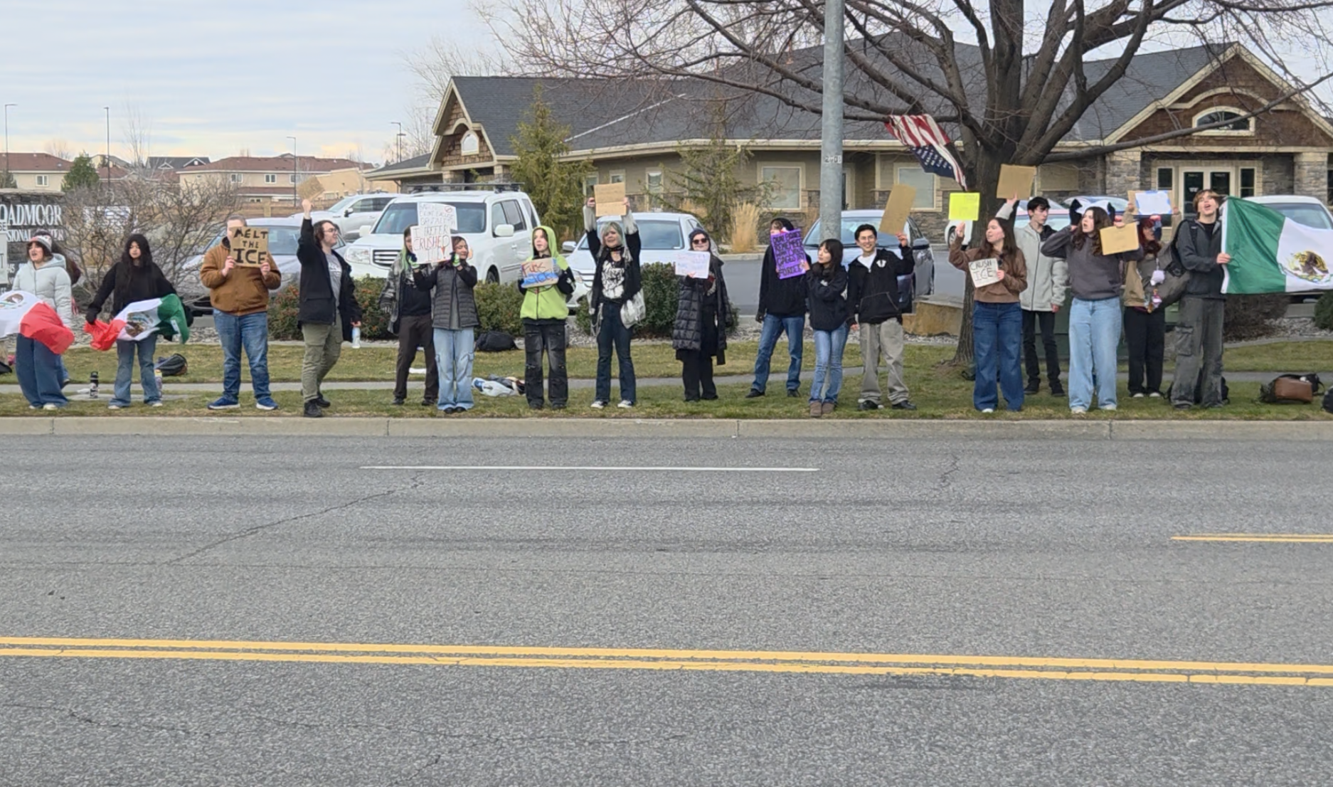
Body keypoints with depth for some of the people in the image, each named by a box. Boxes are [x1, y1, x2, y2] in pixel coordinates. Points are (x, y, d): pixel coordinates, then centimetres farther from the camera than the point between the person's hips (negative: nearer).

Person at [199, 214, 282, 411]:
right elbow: (205, 277, -2)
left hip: (254, 314, -1)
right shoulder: (215, 253, 8)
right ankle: (230, 397, 16)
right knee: (230, 360, 10)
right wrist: (223, 272, -19)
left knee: (259, 359, -2)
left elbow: (276, 281, 6)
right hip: (225, 315, 1)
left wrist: (267, 275, -16)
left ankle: (263, 397, 4)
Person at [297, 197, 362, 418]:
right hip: (315, 315, -8)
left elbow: (349, 291, 20)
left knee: (332, 355, 17)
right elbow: (305, 242, -26)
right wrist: (306, 216, -32)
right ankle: (310, 402, -8)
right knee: (313, 358, -7)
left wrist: (354, 315, 15)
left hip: (335, 315, 8)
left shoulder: (339, 261, 18)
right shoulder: (311, 256, -2)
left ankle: (312, 389, 37)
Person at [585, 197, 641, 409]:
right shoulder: (601, 255, 11)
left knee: (624, 355, 0)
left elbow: (633, 234, -10)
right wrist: (589, 211, -9)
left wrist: (627, 212, -20)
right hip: (604, 309, 3)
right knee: (603, 356, 6)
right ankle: (601, 396, 9)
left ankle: (628, 397, 2)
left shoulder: (629, 255, 4)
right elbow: (591, 234, 2)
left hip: (622, 309, -3)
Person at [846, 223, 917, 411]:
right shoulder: (855, 267, 16)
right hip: (867, 320, 3)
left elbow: (907, 269, -4)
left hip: (890, 317, -3)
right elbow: (852, 296, 16)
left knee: (894, 358, -9)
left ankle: (898, 397, -9)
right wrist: (852, 318, 6)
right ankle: (869, 397, 10)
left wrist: (905, 249, -16)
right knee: (869, 361, 5)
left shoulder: (887, 257, 8)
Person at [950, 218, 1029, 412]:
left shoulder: (1016, 255, 6)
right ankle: (986, 402, 9)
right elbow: (956, 259, -5)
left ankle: (1014, 402, 10)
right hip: (984, 310, 1)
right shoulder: (979, 254, 8)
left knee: (1010, 357, 3)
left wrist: (1006, 278, -14)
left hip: (1010, 310, -1)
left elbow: (1022, 284, 3)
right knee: (985, 358, 3)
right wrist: (958, 239, -17)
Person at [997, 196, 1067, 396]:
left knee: (1049, 340, -2)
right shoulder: (1019, 234, 4)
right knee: (1028, 340, 7)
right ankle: (1033, 380, 15)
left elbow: (1059, 270, 3)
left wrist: (1057, 297, -3)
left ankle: (1054, 380, 1)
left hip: (1046, 300, -1)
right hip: (1024, 297, 1)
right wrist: (1009, 206, -12)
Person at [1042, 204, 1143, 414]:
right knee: (1079, 355, 1)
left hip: (1107, 304, -3)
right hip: (1080, 304, 3)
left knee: (1105, 355, 4)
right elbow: (1046, 249, 4)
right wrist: (1069, 229, 0)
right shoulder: (1073, 243, 6)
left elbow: (1137, 254, -11)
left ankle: (1107, 401, 13)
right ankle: (1079, 402, 3)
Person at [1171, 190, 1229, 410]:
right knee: (1189, 349, -9)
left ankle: (1212, 397, 10)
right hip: (1194, 294, -4)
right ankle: (1181, 397, -8)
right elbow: (1187, 259, -8)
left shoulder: (1224, 229, 15)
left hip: (1217, 295, 4)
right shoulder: (1188, 228, 4)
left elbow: (1232, 257, 17)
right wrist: (1213, 261, -22)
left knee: (1214, 350, 6)